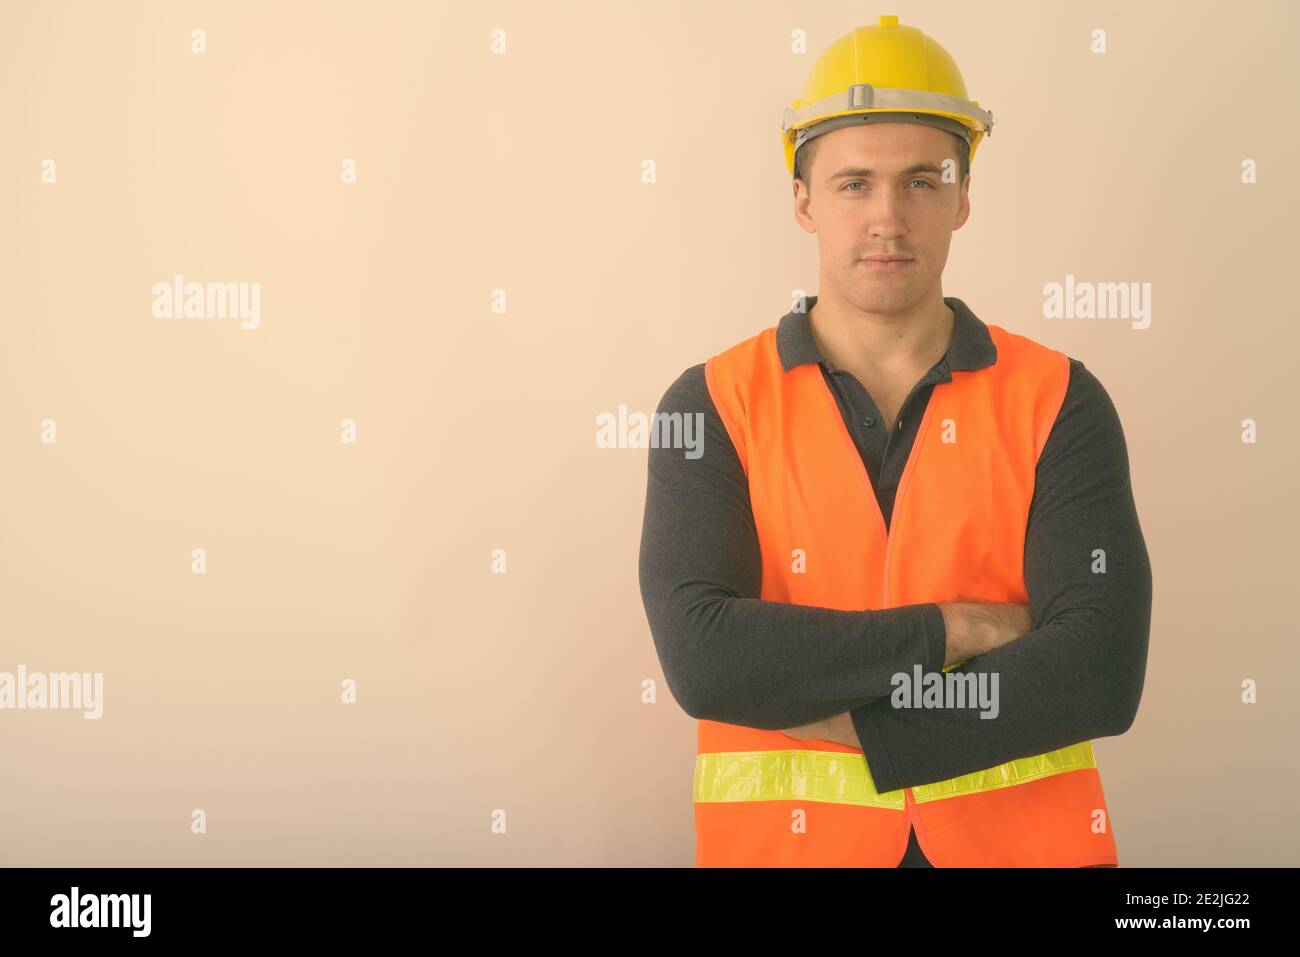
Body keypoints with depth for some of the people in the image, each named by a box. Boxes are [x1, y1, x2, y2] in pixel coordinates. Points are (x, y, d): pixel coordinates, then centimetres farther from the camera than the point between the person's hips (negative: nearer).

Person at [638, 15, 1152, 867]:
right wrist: (961, 630, -16)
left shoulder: (1059, 404, -4)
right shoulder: (711, 408, -5)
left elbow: (1103, 673, -14)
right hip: (785, 838, 0)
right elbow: (702, 658, -19)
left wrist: (835, 719, -16)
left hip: (1025, 840, 1)